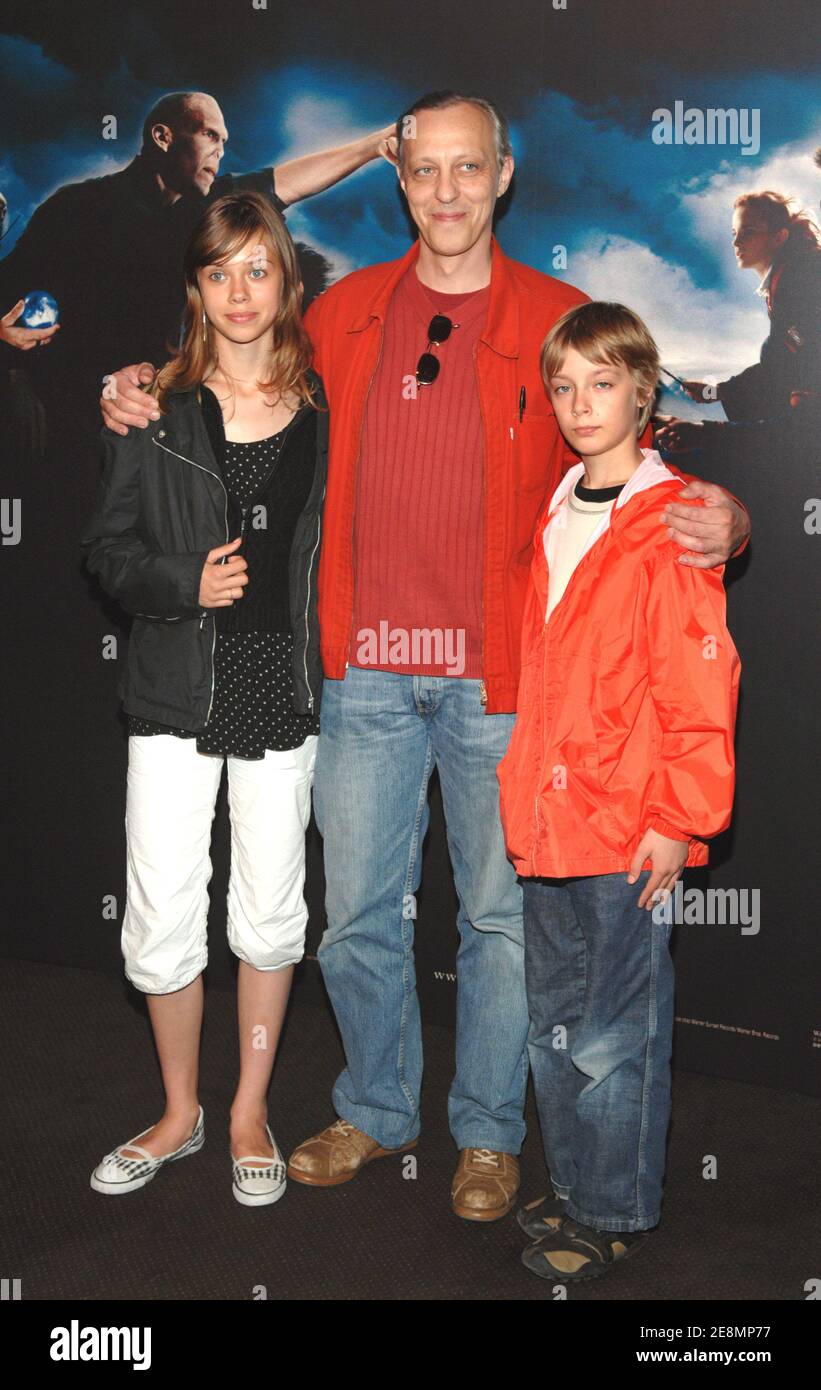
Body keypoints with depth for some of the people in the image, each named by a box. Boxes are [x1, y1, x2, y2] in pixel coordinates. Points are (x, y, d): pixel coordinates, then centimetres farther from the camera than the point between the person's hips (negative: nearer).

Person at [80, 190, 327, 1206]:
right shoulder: (157, 408, 2)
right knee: (161, 918, 2)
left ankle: (249, 1110, 29)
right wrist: (185, 583, -14)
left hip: (284, 686, 1)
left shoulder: (322, 405, 5)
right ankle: (179, 1113, 25)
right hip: (179, 689, -1)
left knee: (270, 912, 9)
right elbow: (107, 548, 3)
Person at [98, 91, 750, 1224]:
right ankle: (376, 1108, 35)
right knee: (359, 911, 12)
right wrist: (148, 406, 8)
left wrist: (718, 523, -18)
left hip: (498, 674, -2)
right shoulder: (344, 312, 10)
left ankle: (489, 1132, 30)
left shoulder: (557, 321, 2)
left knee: (500, 915, 9)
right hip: (365, 670, 2)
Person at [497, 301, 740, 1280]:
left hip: (629, 833, -7)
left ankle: (615, 1214, 22)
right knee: (554, 1024, 18)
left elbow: (702, 685, -13)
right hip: (547, 822, 8)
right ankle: (572, 1186, 35)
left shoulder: (670, 527, -10)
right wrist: (524, 795, 15)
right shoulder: (555, 518, 12)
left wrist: (680, 819, -15)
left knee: (614, 1035, 4)